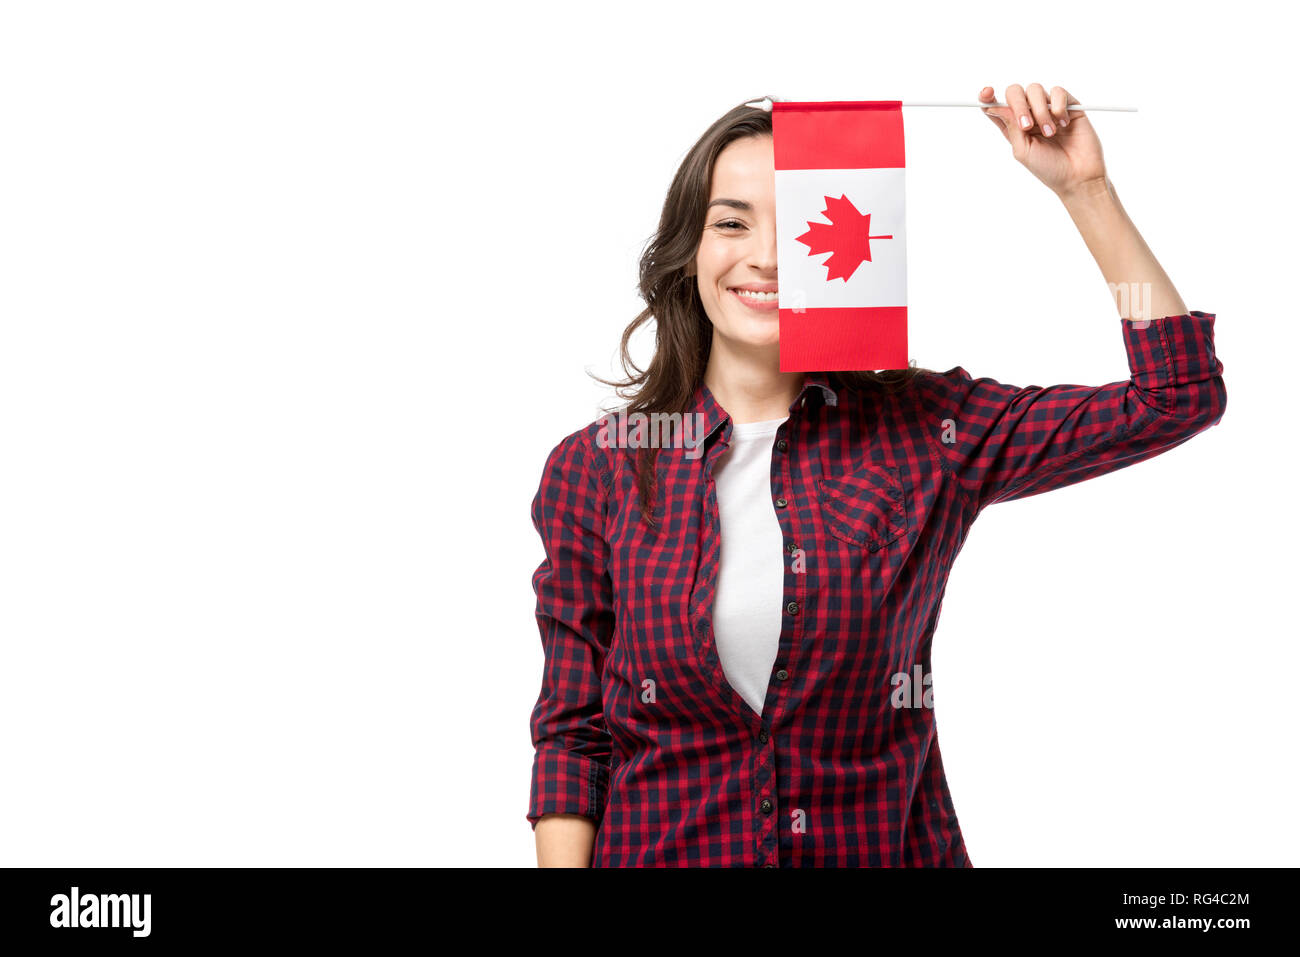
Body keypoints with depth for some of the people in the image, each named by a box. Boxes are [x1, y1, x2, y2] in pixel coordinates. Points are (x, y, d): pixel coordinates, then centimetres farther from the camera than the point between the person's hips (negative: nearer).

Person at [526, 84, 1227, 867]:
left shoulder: (925, 430, -5)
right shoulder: (593, 469, -6)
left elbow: (1179, 397, -7)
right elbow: (572, 735, -2)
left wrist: (1084, 187, -11)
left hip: (887, 846, 1)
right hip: (662, 848, -1)